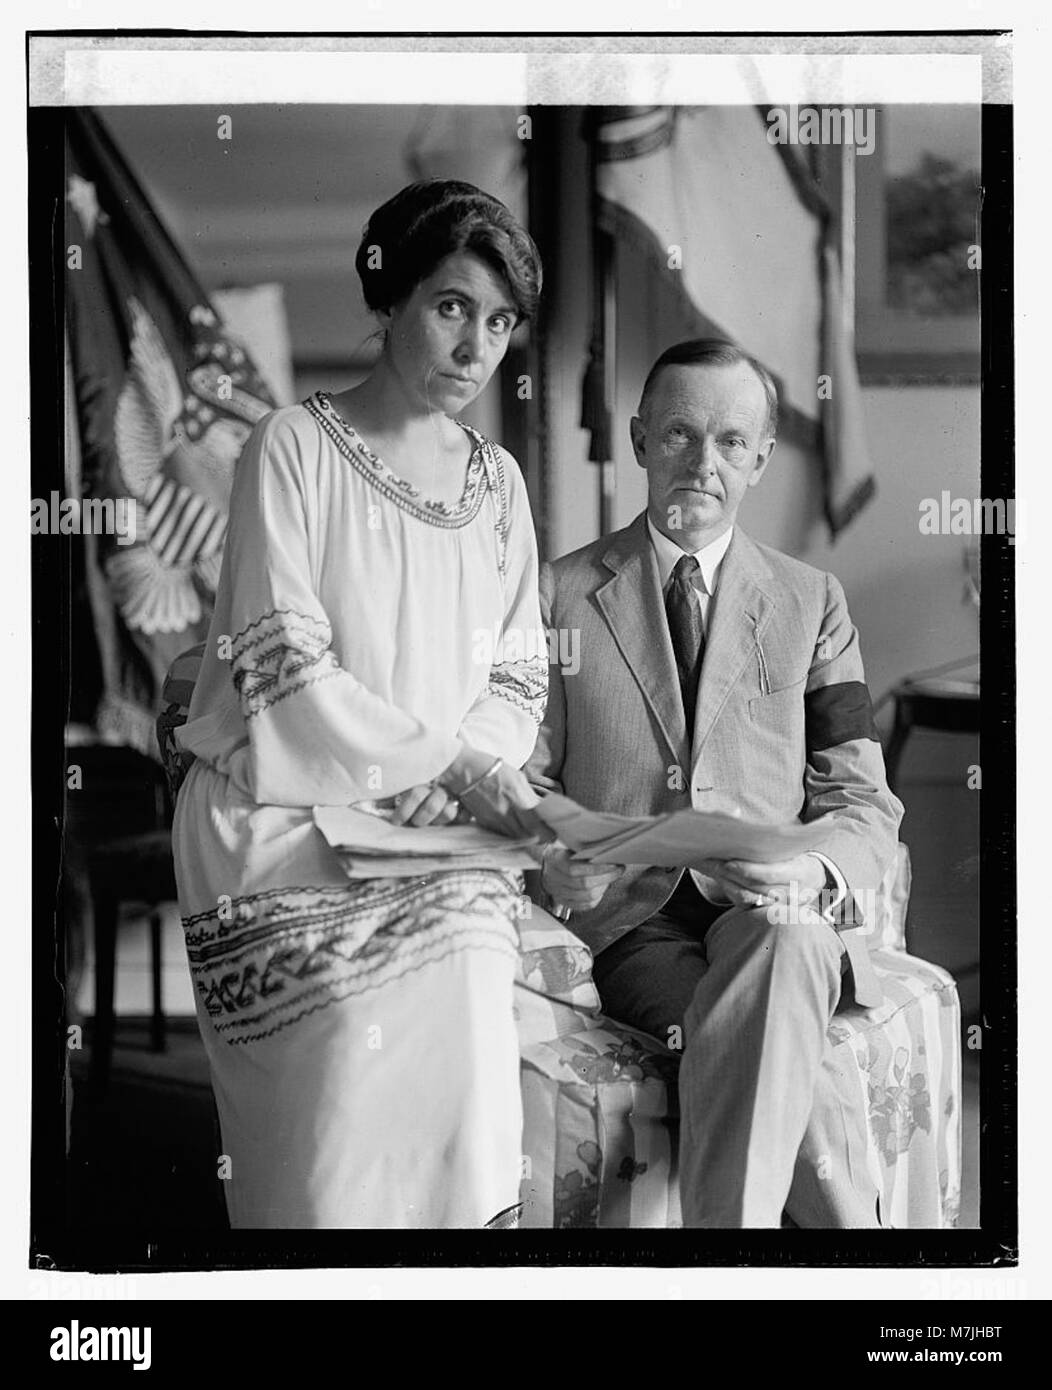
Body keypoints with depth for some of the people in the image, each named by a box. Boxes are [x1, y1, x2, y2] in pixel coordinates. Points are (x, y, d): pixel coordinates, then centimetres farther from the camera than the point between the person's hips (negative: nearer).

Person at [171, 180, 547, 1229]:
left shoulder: (496, 480, 12)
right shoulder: (296, 447, -4)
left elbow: (518, 674, 11)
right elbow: (285, 668, -11)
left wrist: (460, 779, -9)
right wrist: (454, 763, -13)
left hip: (442, 829, 4)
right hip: (284, 818, -3)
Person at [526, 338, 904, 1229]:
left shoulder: (811, 603, 15)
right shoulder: (560, 596, 12)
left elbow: (865, 805, 9)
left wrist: (814, 872, -15)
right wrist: (558, 859, -14)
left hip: (778, 914, 1)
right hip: (632, 921, -1)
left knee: (782, 949, -37)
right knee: (795, 1068, -32)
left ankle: (727, 1214, -31)